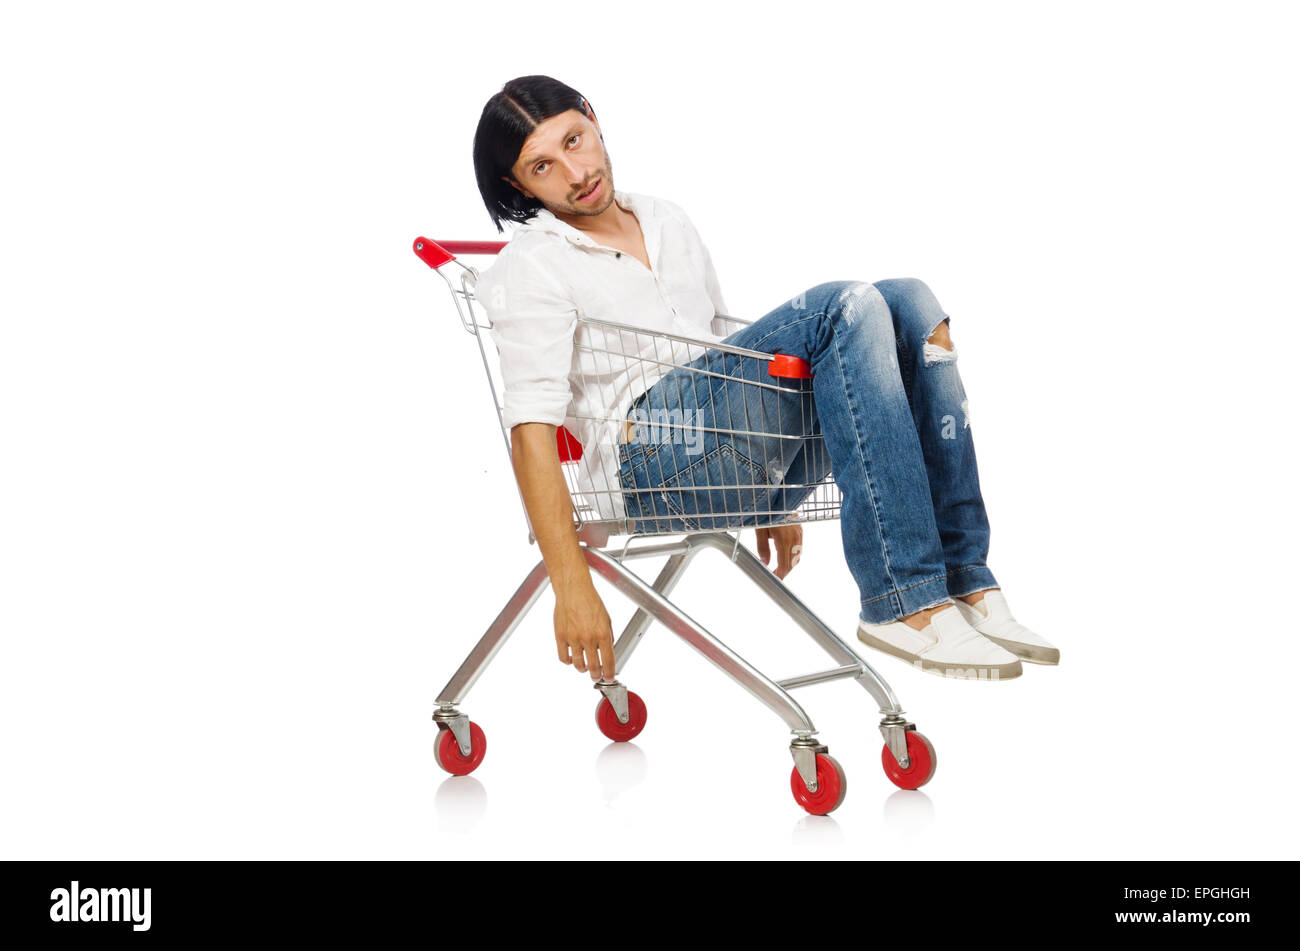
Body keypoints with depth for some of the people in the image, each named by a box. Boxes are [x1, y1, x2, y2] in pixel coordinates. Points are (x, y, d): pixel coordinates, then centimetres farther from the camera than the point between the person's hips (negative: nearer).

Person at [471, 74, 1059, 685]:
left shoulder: (668, 225, 22)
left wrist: (772, 498, 29)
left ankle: (966, 585, -18)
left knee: (910, 302, -13)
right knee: (845, 307, -24)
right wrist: (571, 587, -21)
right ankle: (900, 602, -30)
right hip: (652, 461, -7)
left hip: (746, 460, 7)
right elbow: (531, 428, -12)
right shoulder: (531, 268, -1)